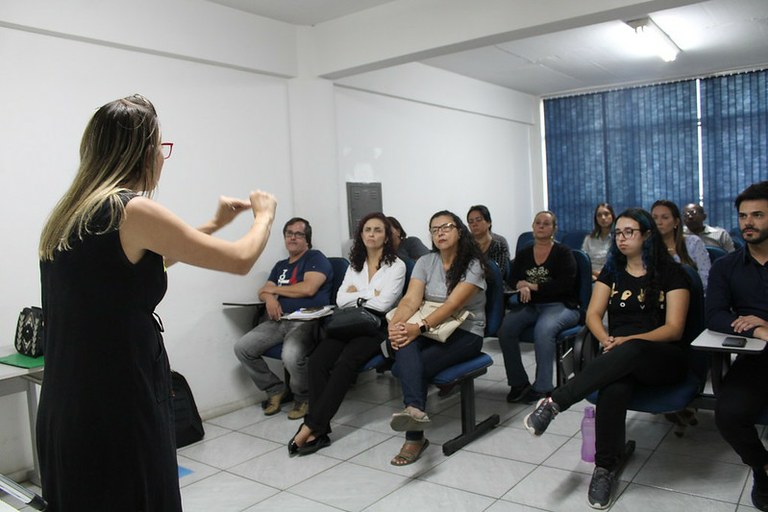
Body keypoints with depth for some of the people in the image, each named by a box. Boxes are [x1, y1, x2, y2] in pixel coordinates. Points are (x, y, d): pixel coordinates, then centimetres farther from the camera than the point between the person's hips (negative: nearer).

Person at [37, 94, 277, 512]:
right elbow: (240, 260, -11)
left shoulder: (68, 216, 7)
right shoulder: (133, 210, -17)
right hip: (119, 409, -8)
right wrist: (264, 216, 9)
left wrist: (214, 224, 23)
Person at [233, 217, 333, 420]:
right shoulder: (281, 265, 25)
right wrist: (269, 298, -8)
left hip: (306, 321, -7)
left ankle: (303, 398, -4)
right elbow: (263, 292, 19)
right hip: (279, 321, 7)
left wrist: (274, 289, 1)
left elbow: (308, 289, -12)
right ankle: (275, 389, 7)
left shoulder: (316, 258, 3)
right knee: (242, 348, -12)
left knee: (291, 355, -36)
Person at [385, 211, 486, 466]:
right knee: (405, 345, -35)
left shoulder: (473, 265, -7)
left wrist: (420, 327, -35)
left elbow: (452, 304, -21)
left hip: (465, 333, -3)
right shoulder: (425, 262, 8)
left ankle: (415, 438, -26)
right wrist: (396, 324, -28)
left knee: (403, 367, -29)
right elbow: (411, 299, -7)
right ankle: (415, 409, -51)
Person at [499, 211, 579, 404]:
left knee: (544, 329, -36)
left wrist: (534, 287, -11)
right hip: (529, 306, 4)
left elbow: (565, 284, -9)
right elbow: (512, 279, 7)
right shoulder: (523, 254, 15)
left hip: (560, 305, -4)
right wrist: (522, 286, -17)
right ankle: (518, 384, -14)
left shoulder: (563, 253, 3)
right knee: (506, 328, -26)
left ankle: (542, 388, -26)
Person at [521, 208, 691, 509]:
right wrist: (607, 340, -17)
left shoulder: (672, 273, 4)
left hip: (663, 357, -2)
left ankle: (554, 403, -38)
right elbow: (593, 314, 6)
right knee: (613, 388, -35)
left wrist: (629, 340, -21)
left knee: (631, 352, -39)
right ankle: (606, 467, -24)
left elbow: (674, 328, -6)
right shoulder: (612, 271, 16)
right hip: (620, 357, 2)